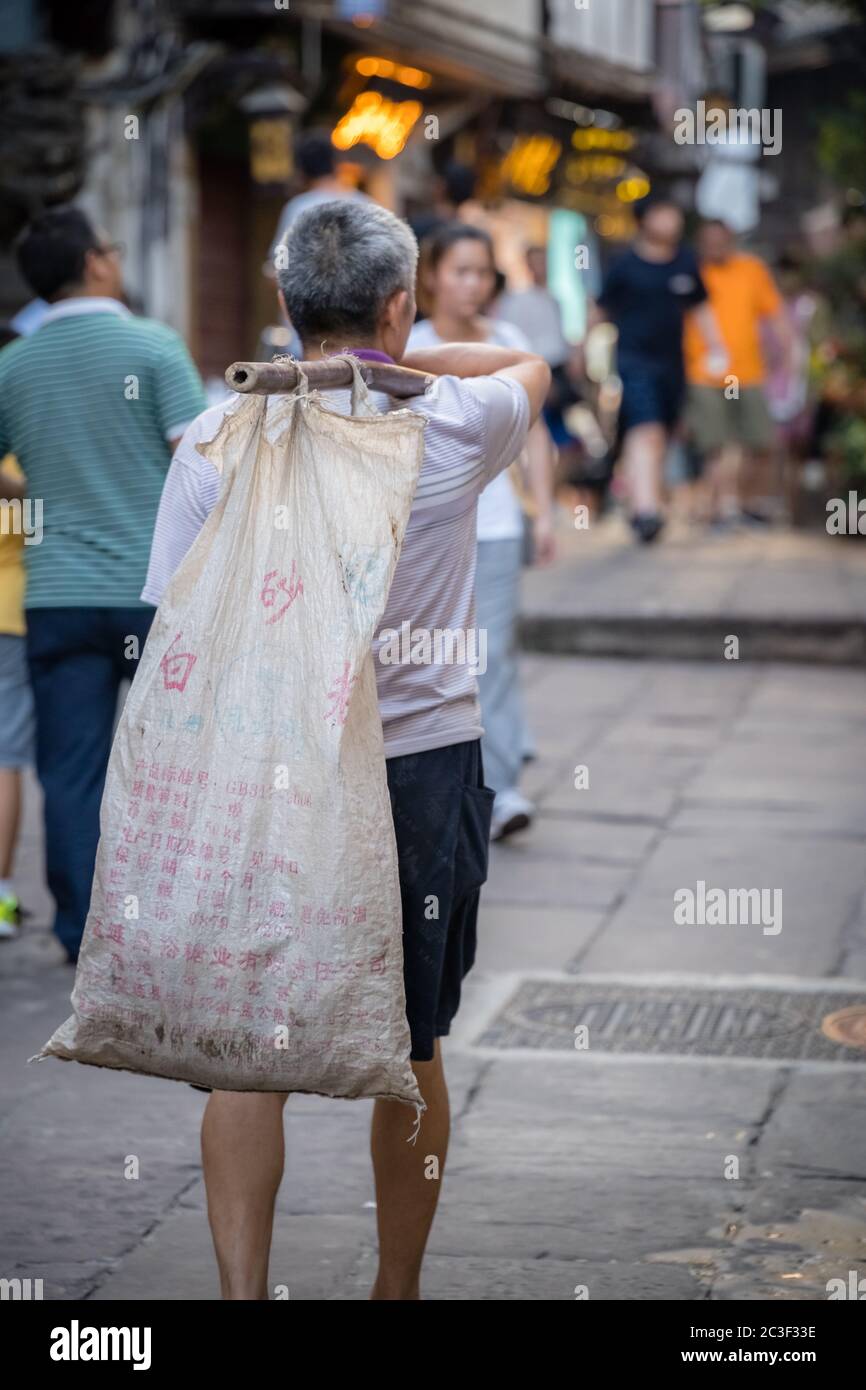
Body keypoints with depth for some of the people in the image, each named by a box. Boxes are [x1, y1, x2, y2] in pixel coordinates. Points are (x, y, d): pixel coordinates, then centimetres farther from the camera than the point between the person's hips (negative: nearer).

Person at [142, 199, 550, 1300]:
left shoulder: (216, 437, -7)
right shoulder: (452, 425, -6)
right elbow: (529, 364, 18)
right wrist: (391, 364, 13)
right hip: (425, 765, 1)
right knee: (409, 1052, 15)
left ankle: (243, 1293, -5)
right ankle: (397, 1289, 26)